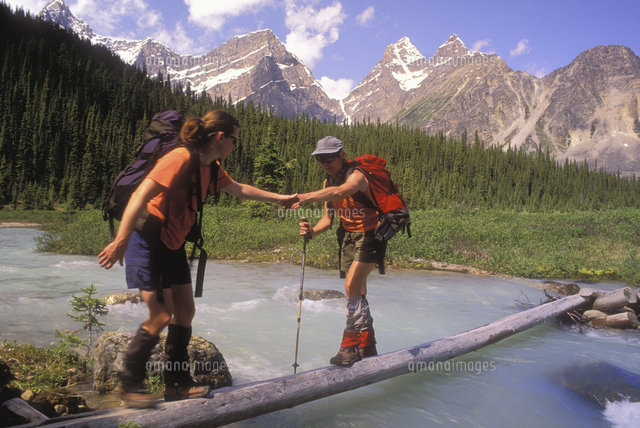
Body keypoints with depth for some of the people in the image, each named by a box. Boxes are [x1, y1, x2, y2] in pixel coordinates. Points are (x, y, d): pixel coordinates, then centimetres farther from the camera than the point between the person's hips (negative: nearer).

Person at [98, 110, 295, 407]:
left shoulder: (210, 167, 6)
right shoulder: (181, 159, -22)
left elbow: (239, 189, 21)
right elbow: (140, 196, -28)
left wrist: (278, 198, 25)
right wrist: (121, 241, -33)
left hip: (172, 245, 9)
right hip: (146, 241, -9)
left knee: (185, 311, 8)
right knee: (161, 316, -8)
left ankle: (177, 383, 20)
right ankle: (130, 384, 11)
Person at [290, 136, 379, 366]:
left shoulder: (356, 176, -21)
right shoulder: (328, 182, 4)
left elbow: (339, 192, -44)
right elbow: (327, 219, 3)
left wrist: (306, 197, -56)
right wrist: (312, 231, -17)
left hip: (370, 234, -8)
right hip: (349, 235, 8)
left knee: (352, 286, -18)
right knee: (357, 292, 11)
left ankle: (350, 346, -9)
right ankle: (368, 346, 24)